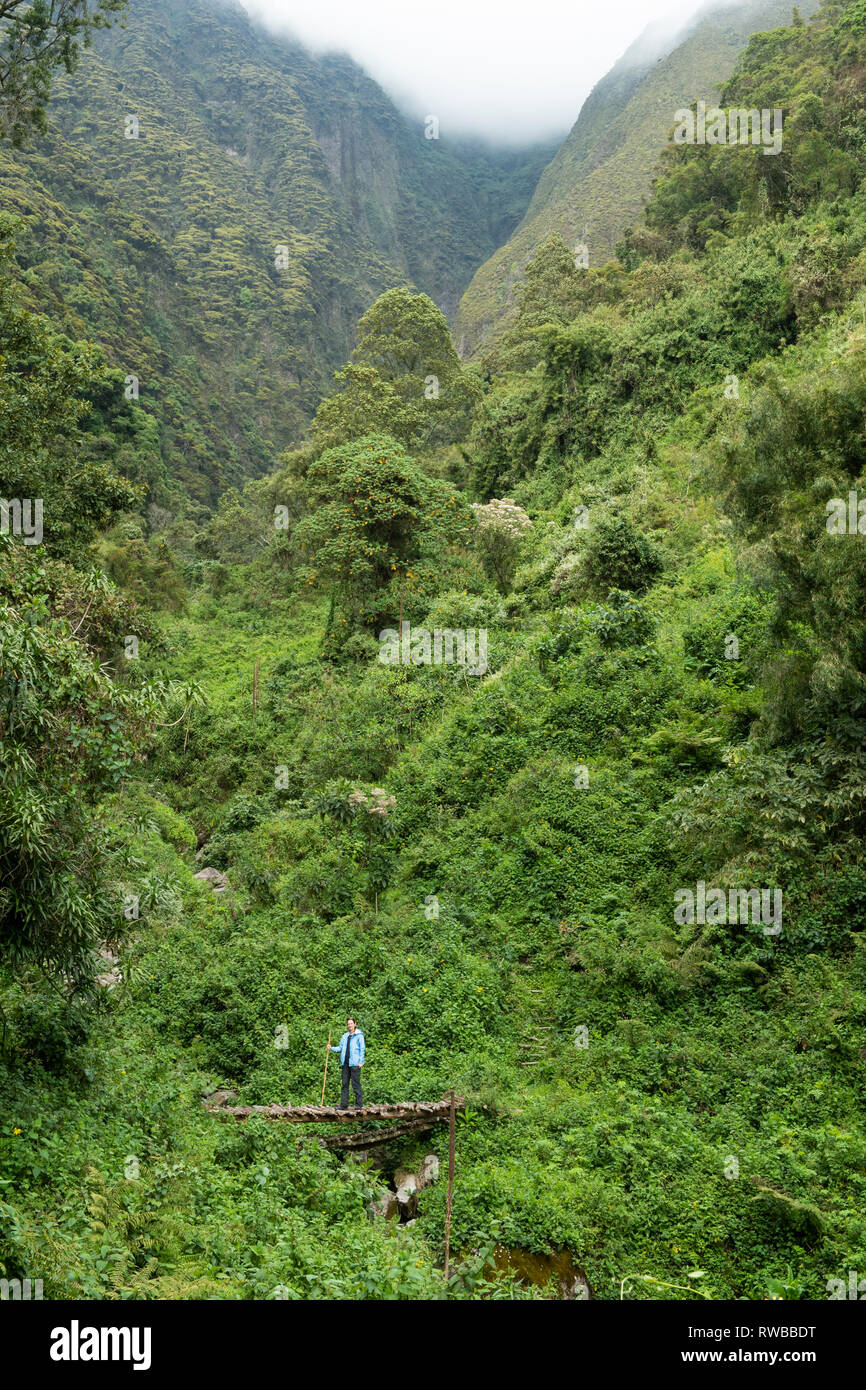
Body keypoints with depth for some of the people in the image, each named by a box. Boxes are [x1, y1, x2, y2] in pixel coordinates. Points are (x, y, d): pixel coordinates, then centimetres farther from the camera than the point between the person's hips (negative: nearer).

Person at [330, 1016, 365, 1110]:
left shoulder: (359, 1036, 0)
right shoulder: (345, 1036, 17)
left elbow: (362, 1049, -3)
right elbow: (340, 1048, 17)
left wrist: (361, 1061, -10)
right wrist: (331, 1048, 0)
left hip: (355, 1063, -6)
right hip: (345, 1063, 6)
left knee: (356, 1084, -5)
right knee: (344, 1084, 6)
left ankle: (359, 1104, 0)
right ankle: (343, 1104, 10)